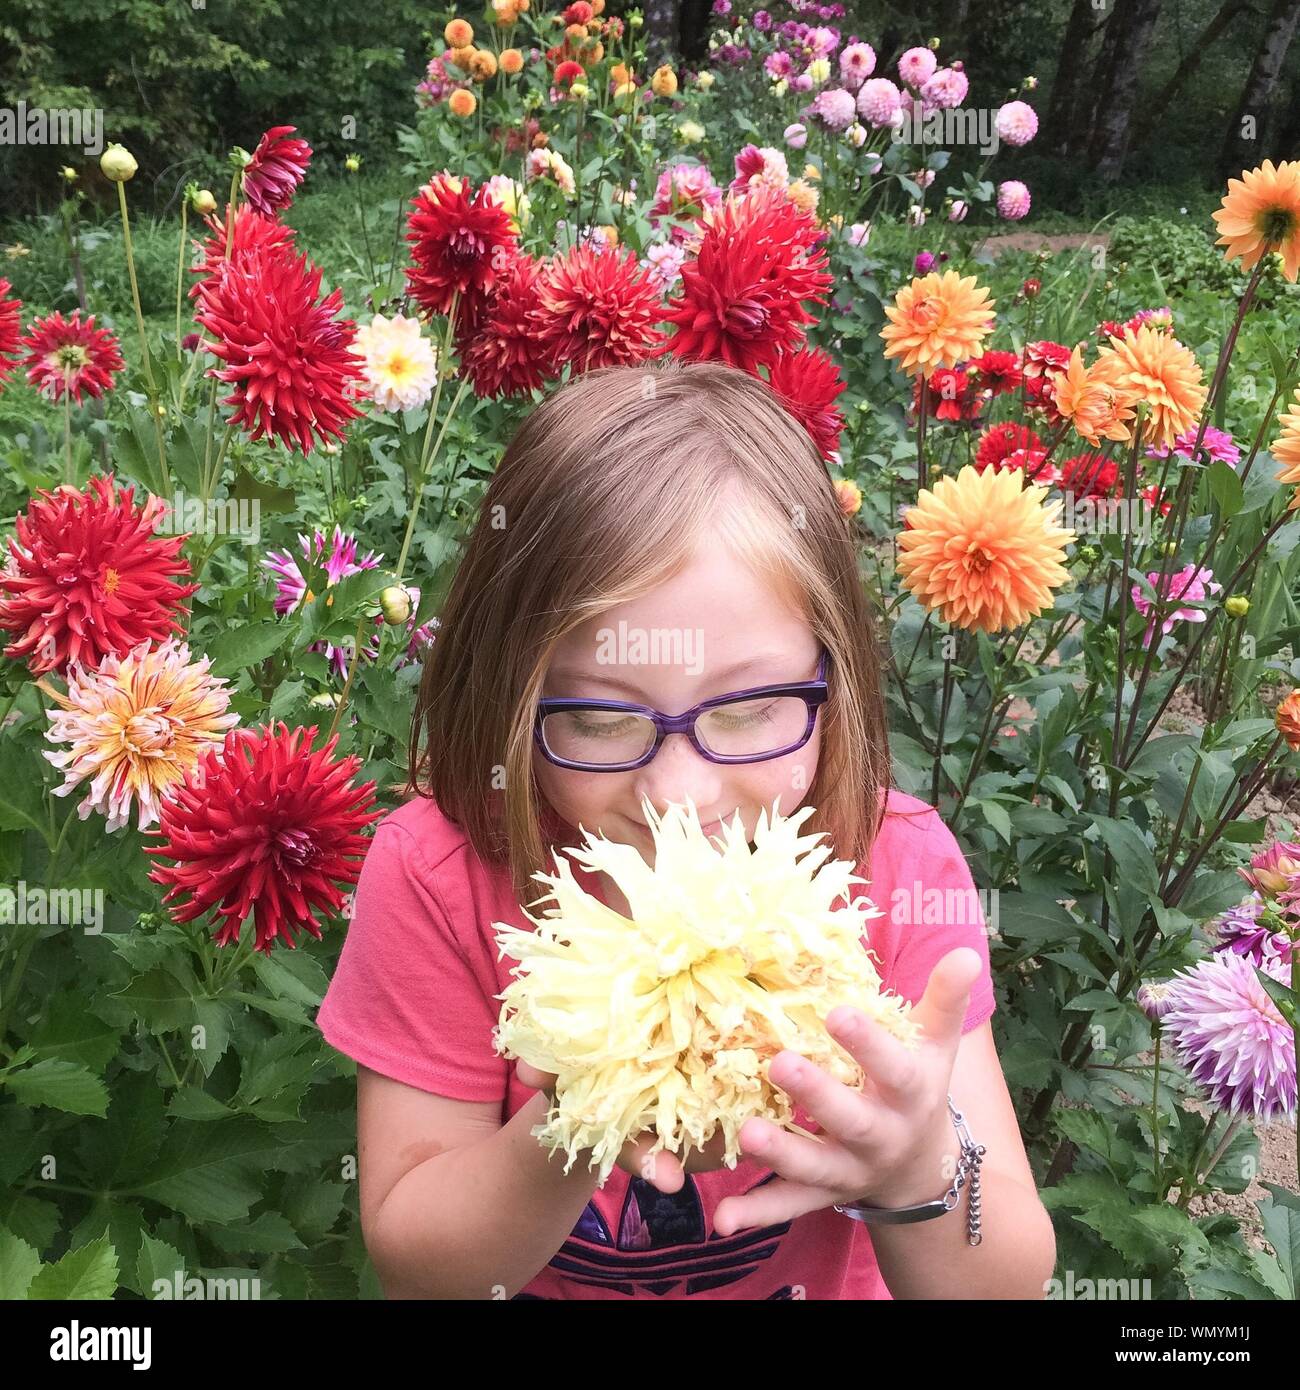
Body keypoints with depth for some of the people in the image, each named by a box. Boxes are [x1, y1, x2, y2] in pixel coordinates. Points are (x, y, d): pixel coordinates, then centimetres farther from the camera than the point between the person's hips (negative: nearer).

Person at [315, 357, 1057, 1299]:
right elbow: (413, 1263, -13)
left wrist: (921, 1176, -36)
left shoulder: (894, 865, -19)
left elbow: (1016, 1278, -15)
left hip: (823, 1286, 1)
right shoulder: (439, 874, -20)